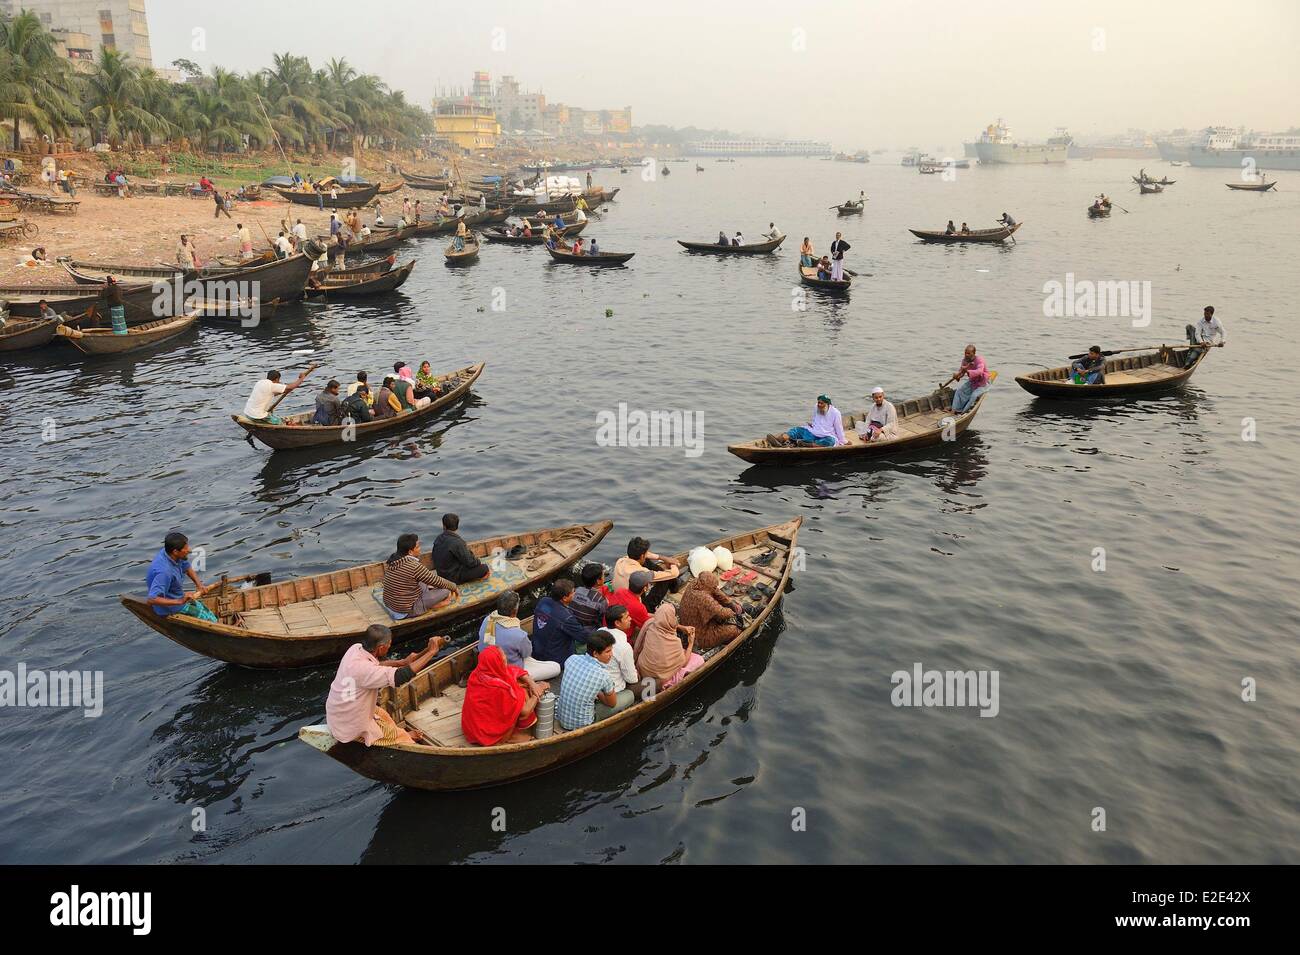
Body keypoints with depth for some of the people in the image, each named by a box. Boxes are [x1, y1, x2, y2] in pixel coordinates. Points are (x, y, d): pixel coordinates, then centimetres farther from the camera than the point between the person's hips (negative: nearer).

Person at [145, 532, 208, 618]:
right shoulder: (164, 572, -35)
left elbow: (187, 568, 12)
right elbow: (152, 600, -40)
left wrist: (199, 585, -2)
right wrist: (180, 601, -43)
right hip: (170, 609, -9)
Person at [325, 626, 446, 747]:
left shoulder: (356, 648, -12)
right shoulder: (363, 669, -36)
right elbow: (402, 676, -38)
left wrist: (403, 662, 4)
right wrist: (432, 651, -33)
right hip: (351, 730, -7)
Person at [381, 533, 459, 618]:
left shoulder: (392, 559, -1)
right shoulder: (414, 566, -25)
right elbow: (437, 581, -14)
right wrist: (454, 587, 3)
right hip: (406, 611, -9)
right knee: (446, 591, -6)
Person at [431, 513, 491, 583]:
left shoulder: (438, 539, -2)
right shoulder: (457, 542, -27)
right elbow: (470, 562, -21)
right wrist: (479, 562, 1)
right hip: (454, 577, -8)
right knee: (484, 568, -8)